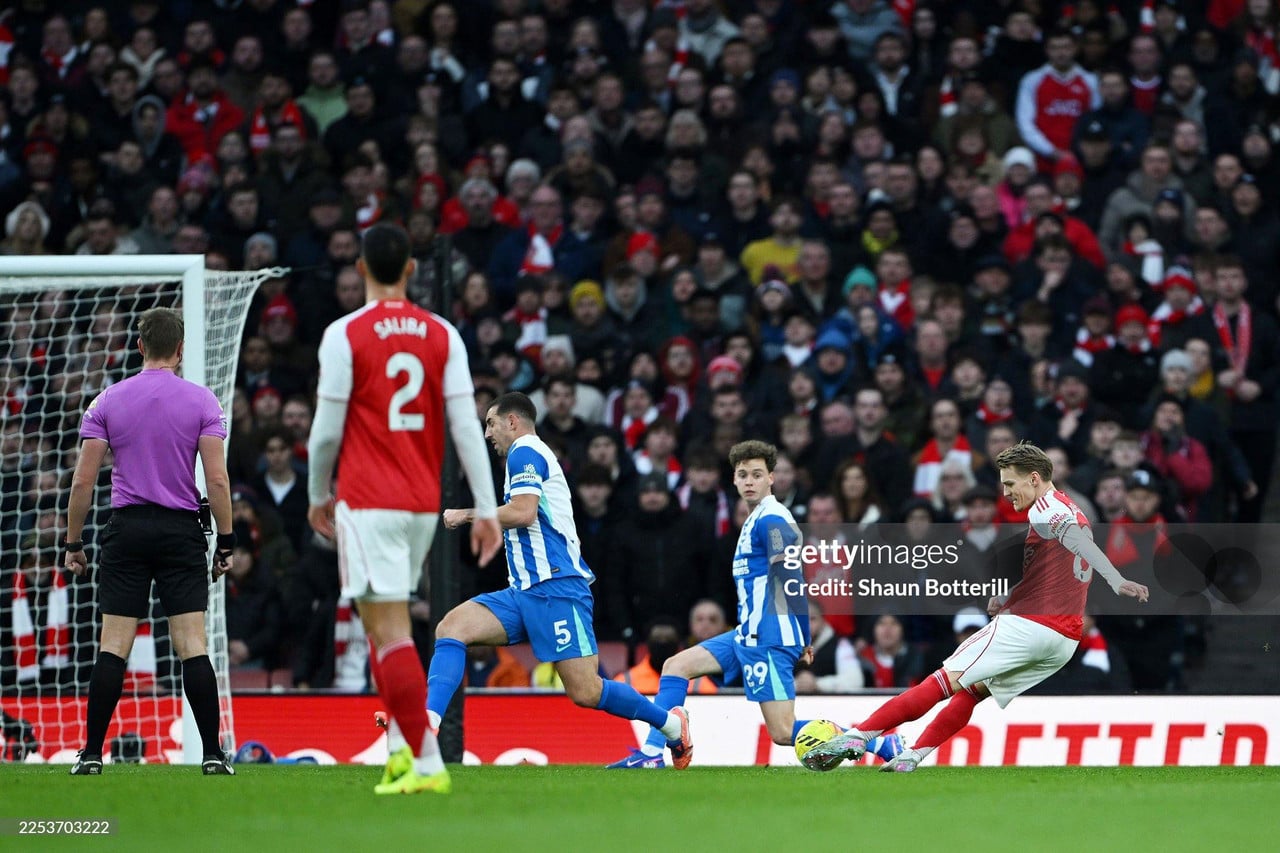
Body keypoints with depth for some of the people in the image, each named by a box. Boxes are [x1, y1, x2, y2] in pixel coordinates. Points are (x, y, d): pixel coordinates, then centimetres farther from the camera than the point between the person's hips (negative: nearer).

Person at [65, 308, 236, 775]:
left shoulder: (108, 402, 3)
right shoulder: (201, 402, -1)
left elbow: (83, 480, 1)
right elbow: (217, 479, -6)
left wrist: (73, 544, 8)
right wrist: (226, 543, 2)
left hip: (126, 531, 1)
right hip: (181, 531, -1)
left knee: (113, 648, 1)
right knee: (192, 646, -2)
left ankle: (92, 753, 0)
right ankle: (213, 754, -5)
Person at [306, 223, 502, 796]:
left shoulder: (344, 335, -7)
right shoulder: (442, 335, 4)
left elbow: (327, 430, -4)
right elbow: (466, 426, 0)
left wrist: (318, 496, 11)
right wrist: (487, 509, 2)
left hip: (368, 503, -5)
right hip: (423, 504, 5)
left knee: (390, 630, -8)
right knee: (386, 624, 19)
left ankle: (426, 762, -15)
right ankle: (400, 747, 12)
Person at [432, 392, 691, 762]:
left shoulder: (525, 451, -3)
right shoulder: (533, 454, 26)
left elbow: (523, 511, -18)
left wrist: (467, 515, -7)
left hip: (554, 589, -10)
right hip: (524, 592, 10)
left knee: (586, 692, -12)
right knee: (452, 627, -11)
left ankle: (671, 724, 8)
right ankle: (428, 722, -26)